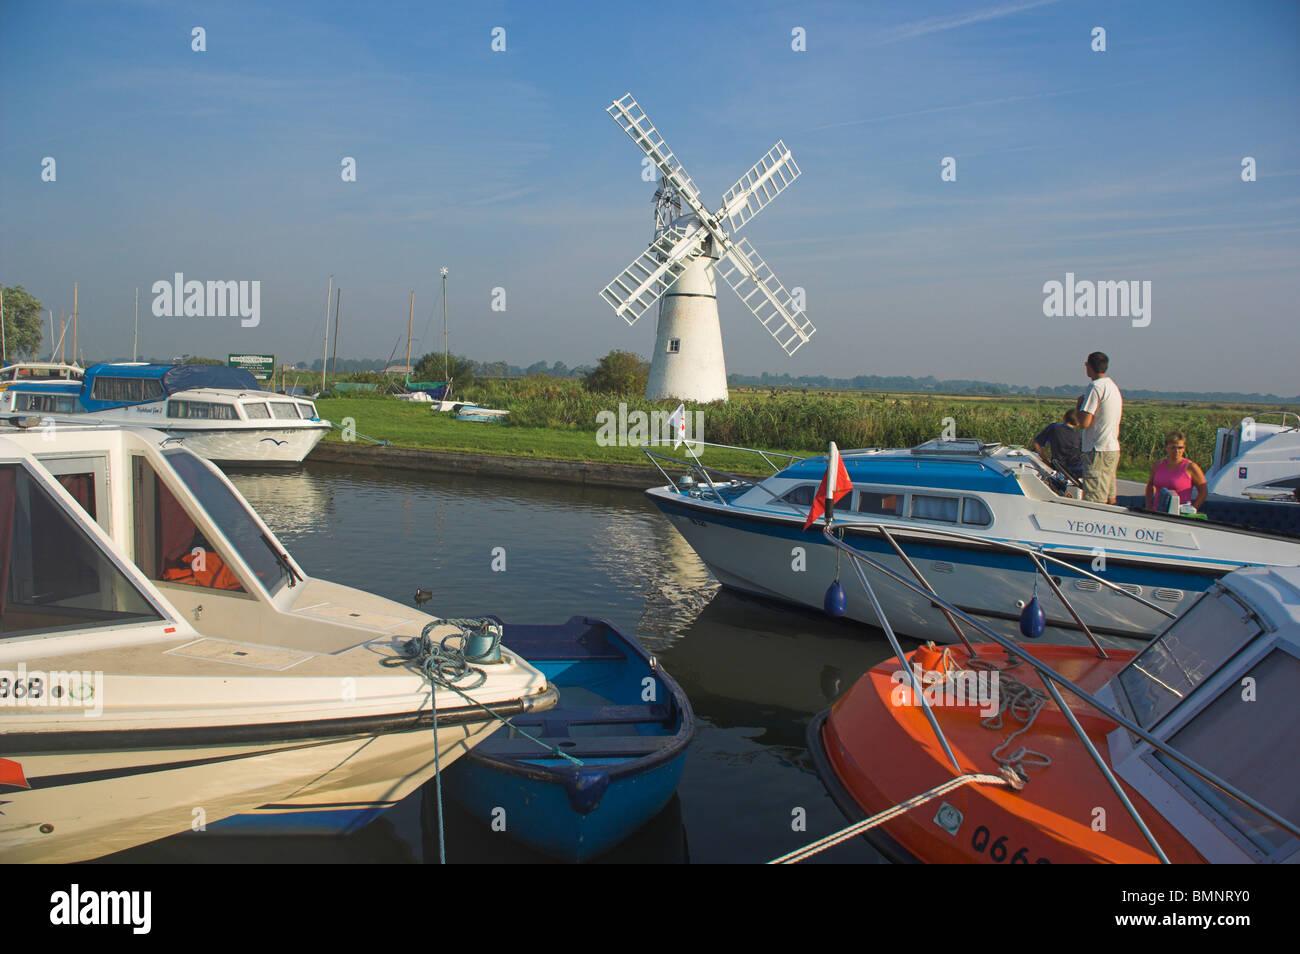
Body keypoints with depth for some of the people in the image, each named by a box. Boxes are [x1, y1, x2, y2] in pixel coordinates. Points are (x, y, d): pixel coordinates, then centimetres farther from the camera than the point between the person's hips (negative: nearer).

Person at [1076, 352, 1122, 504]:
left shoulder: (1095, 387, -14)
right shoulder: (1113, 386, 16)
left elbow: (1084, 422, -19)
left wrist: (1080, 402, -2)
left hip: (1099, 451, -10)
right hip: (1113, 448, 10)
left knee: (1095, 501, -11)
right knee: (1110, 499, 14)